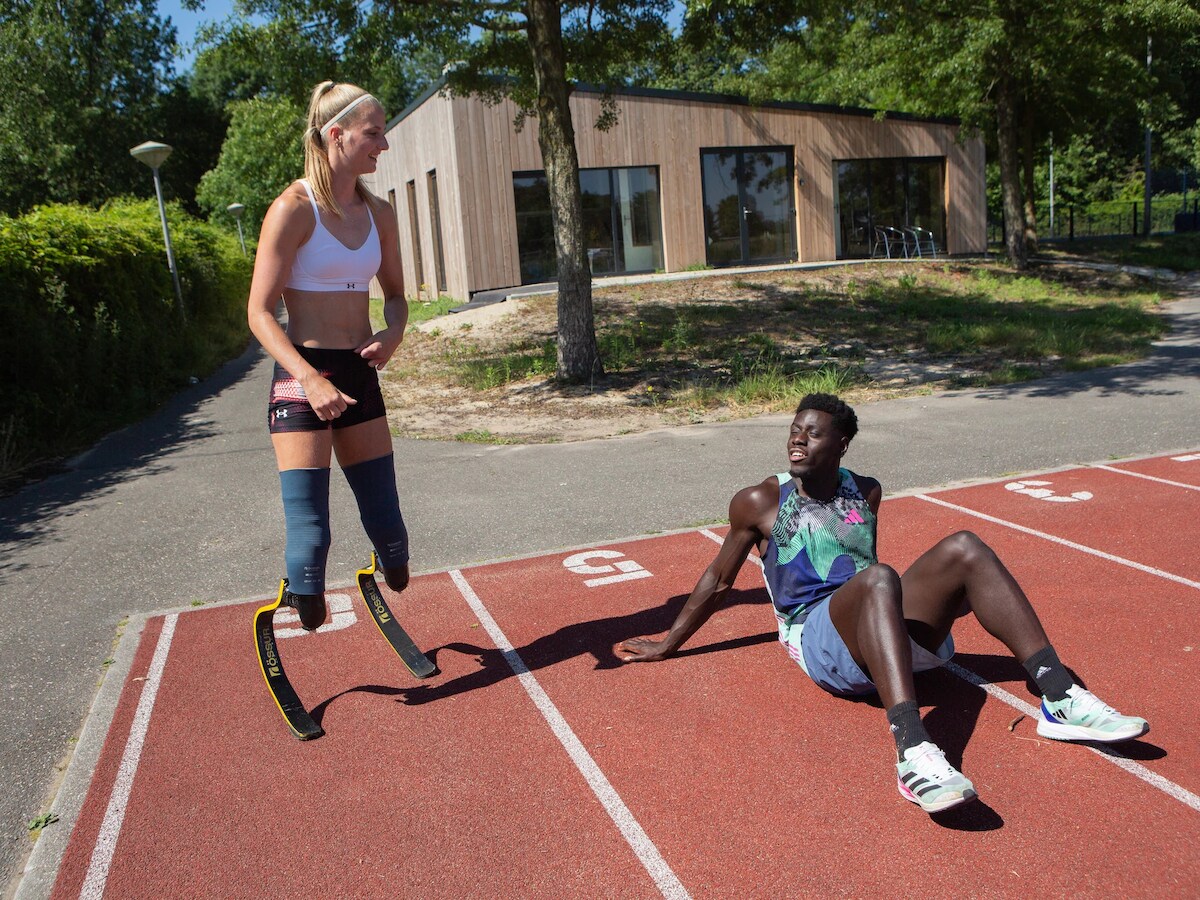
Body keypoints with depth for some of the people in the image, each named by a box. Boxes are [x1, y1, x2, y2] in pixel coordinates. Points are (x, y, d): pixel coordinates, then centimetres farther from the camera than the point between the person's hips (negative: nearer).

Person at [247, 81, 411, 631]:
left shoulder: (378, 214, 7)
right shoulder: (294, 208, -11)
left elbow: (395, 294, 19)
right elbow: (260, 312, -12)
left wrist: (394, 333, -4)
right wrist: (311, 380, -25)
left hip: (360, 377, 6)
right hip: (303, 378, -6)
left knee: (387, 524, 10)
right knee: (310, 533, -10)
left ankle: (397, 602, 37)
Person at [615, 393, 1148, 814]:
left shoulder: (864, 493, 17)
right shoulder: (760, 502, 3)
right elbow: (718, 580, 11)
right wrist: (667, 645, 14)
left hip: (891, 628, 6)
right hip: (820, 636, -5)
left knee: (964, 548, -17)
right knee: (878, 578, -37)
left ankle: (1060, 700, -23)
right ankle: (913, 753, -55)